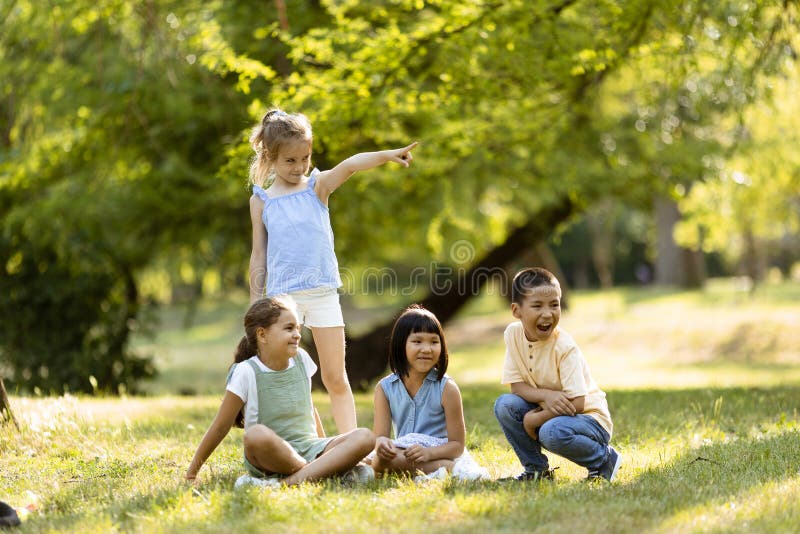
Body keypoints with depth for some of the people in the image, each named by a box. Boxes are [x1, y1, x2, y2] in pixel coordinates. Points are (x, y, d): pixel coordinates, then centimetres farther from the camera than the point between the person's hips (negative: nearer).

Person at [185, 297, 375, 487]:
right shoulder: (247, 372, -8)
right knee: (256, 434, -40)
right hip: (270, 457, -5)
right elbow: (221, 427, -4)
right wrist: (192, 471, -2)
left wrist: (327, 449, 26)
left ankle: (288, 481, -31)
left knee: (365, 437, -20)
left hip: (309, 449, 5)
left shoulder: (301, 359, 7)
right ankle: (333, 469, -25)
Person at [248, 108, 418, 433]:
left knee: (336, 380, 2)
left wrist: (385, 155, -37)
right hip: (282, 295, 1)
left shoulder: (318, 185, 2)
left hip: (323, 293, 0)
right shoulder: (261, 201, 5)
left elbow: (349, 166, -19)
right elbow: (259, 256, 9)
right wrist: (255, 305, 8)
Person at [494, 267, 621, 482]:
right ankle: (536, 468, 1)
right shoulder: (513, 334, -8)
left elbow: (576, 402, -24)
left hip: (588, 416, -5)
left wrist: (534, 420, -22)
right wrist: (546, 395, -26)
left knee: (553, 432, -35)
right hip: (547, 412, 5)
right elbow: (516, 386, -7)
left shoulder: (565, 347, -22)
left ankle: (604, 459, -5)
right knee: (504, 405, -18)